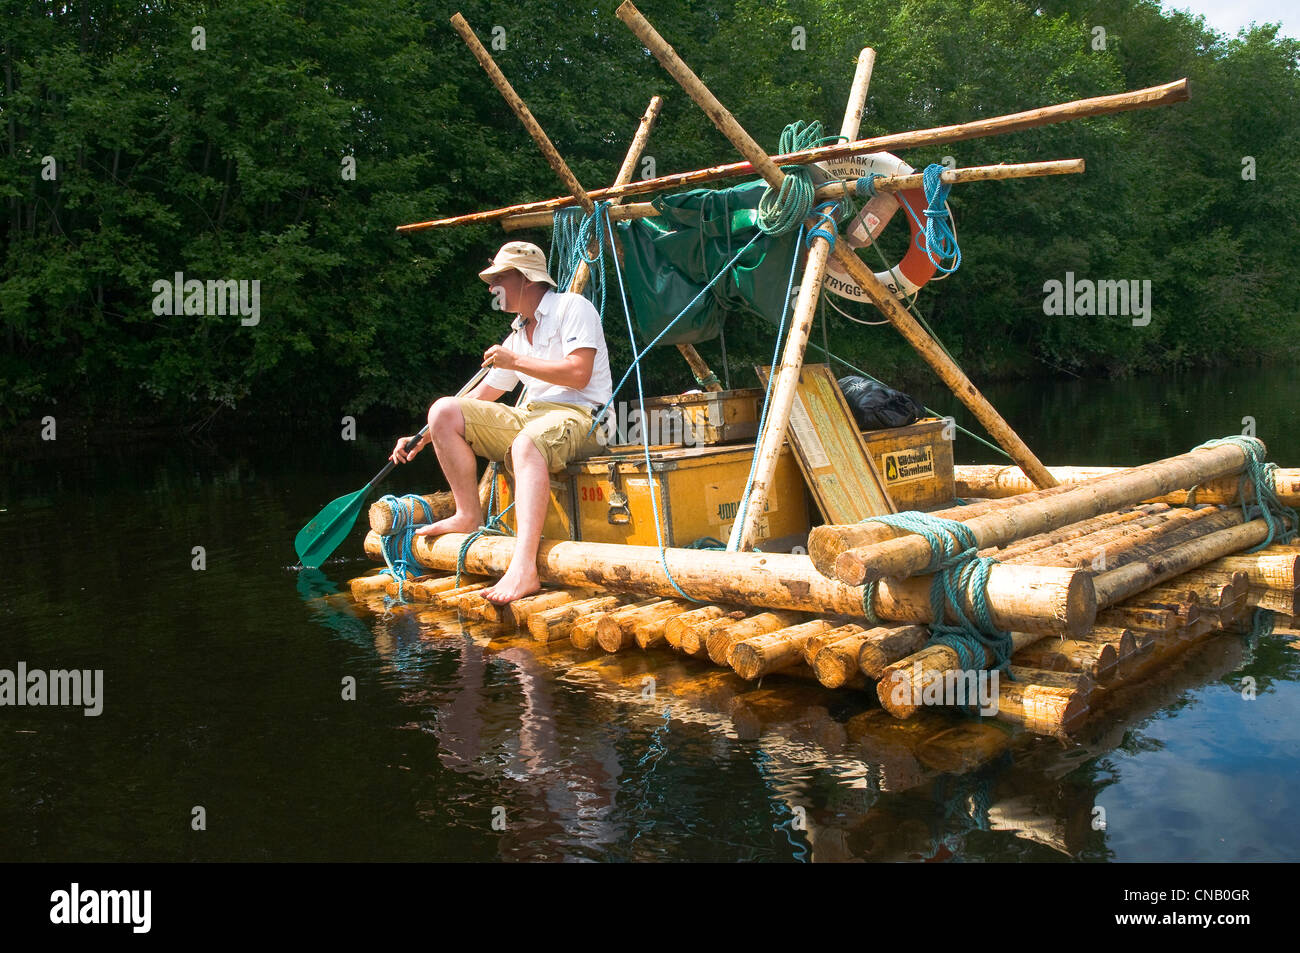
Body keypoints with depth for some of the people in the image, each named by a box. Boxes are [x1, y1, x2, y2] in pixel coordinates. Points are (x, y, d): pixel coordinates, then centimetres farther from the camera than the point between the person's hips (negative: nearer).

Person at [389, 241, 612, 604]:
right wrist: (420, 439, 18)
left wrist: (515, 361, -8)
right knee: (443, 410, -5)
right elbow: (478, 399, 24)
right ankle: (469, 515, -5)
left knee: (527, 443, -42)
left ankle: (523, 569, -55)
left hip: (577, 415, -8)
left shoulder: (571, 307, 1)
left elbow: (578, 374, -15)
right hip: (530, 415, 8)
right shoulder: (517, 336, 23)